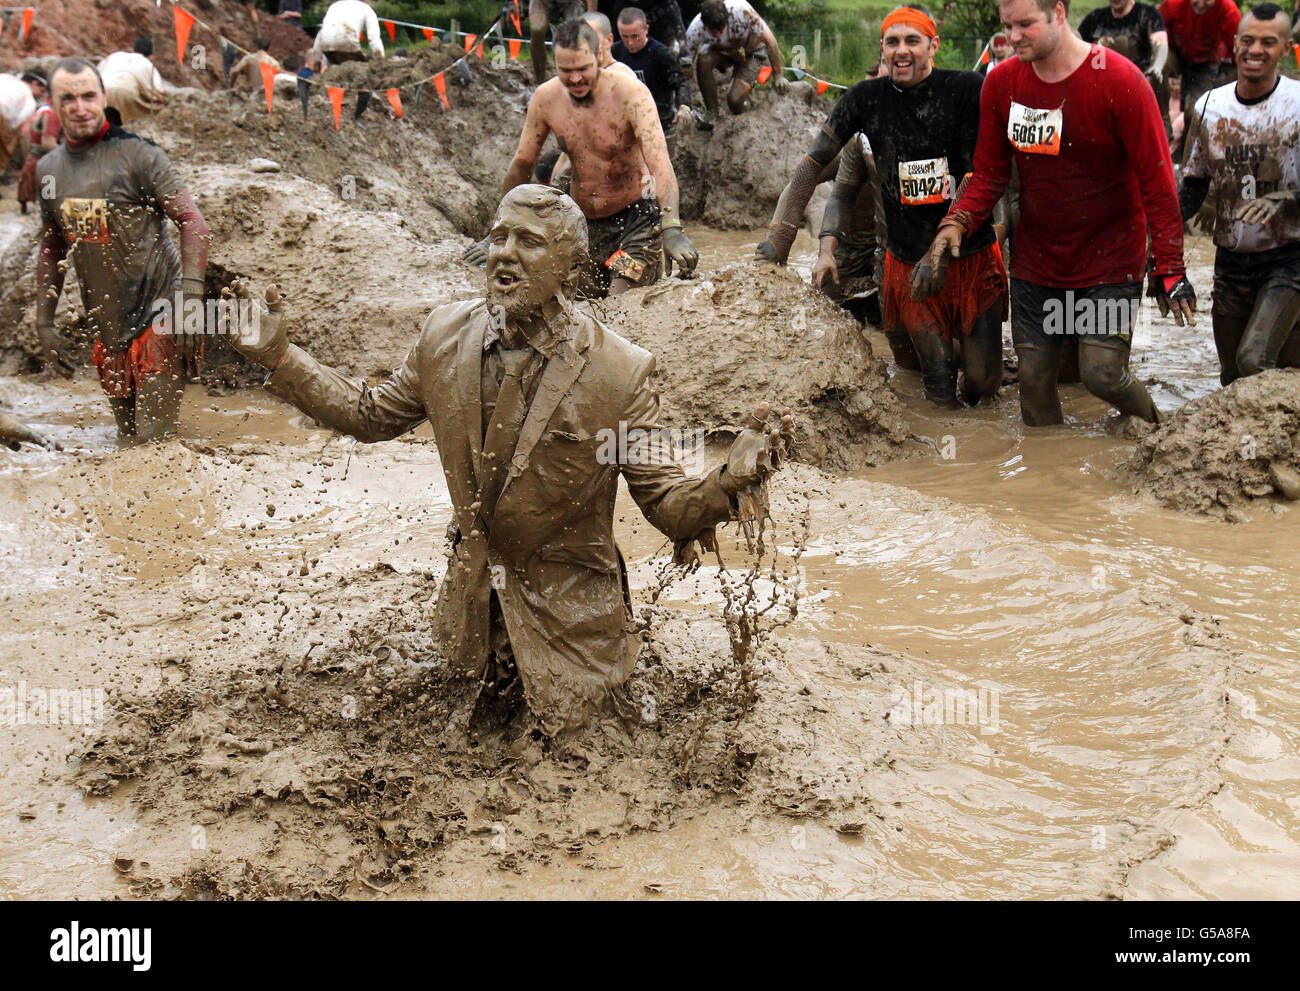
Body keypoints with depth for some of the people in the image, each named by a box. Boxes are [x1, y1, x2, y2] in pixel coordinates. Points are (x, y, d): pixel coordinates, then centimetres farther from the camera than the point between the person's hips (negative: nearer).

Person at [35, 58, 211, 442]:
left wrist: (189, 302, -23)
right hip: (108, 330, 6)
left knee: (154, 440, -12)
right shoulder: (49, 169, 9)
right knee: (127, 440, 12)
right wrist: (44, 323, 15)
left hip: (157, 318, -6)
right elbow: (51, 249, 20)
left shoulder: (136, 154, -10)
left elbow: (193, 223, -13)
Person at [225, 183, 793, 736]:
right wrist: (279, 357, -8)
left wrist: (726, 483, -46)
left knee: (562, 718, 14)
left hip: (566, 604, -4)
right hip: (473, 588, 4)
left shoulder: (619, 372, -26)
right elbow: (370, 414, 1)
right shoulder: (446, 334, -14)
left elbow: (666, 504, -24)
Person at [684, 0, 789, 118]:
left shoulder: (741, 10, -38)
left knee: (734, 100, -22)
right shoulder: (695, 30, -32)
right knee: (703, 59, -33)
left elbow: (769, 39, -24)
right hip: (723, 51, 2)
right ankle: (711, 112, -16)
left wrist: (778, 75, -17)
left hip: (752, 52, -2)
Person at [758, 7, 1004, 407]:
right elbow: (813, 164, 6)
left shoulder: (967, 89, -7)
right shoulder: (868, 99, 1)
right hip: (908, 262, 1)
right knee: (940, 393, -2)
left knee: (982, 382, 3)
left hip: (973, 257, -1)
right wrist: (777, 242, 0)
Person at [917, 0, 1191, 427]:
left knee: (1102, 375, -12)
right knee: (1033, 378, 5)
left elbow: (1156, 181, -11)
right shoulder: (1000, 83, -1)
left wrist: (1169, 267, -14)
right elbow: (989, 173, 7)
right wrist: (955, 224, -11)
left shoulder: (1120, 81, -14)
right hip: (1035, 261, 5)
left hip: (1109, 261, -4)